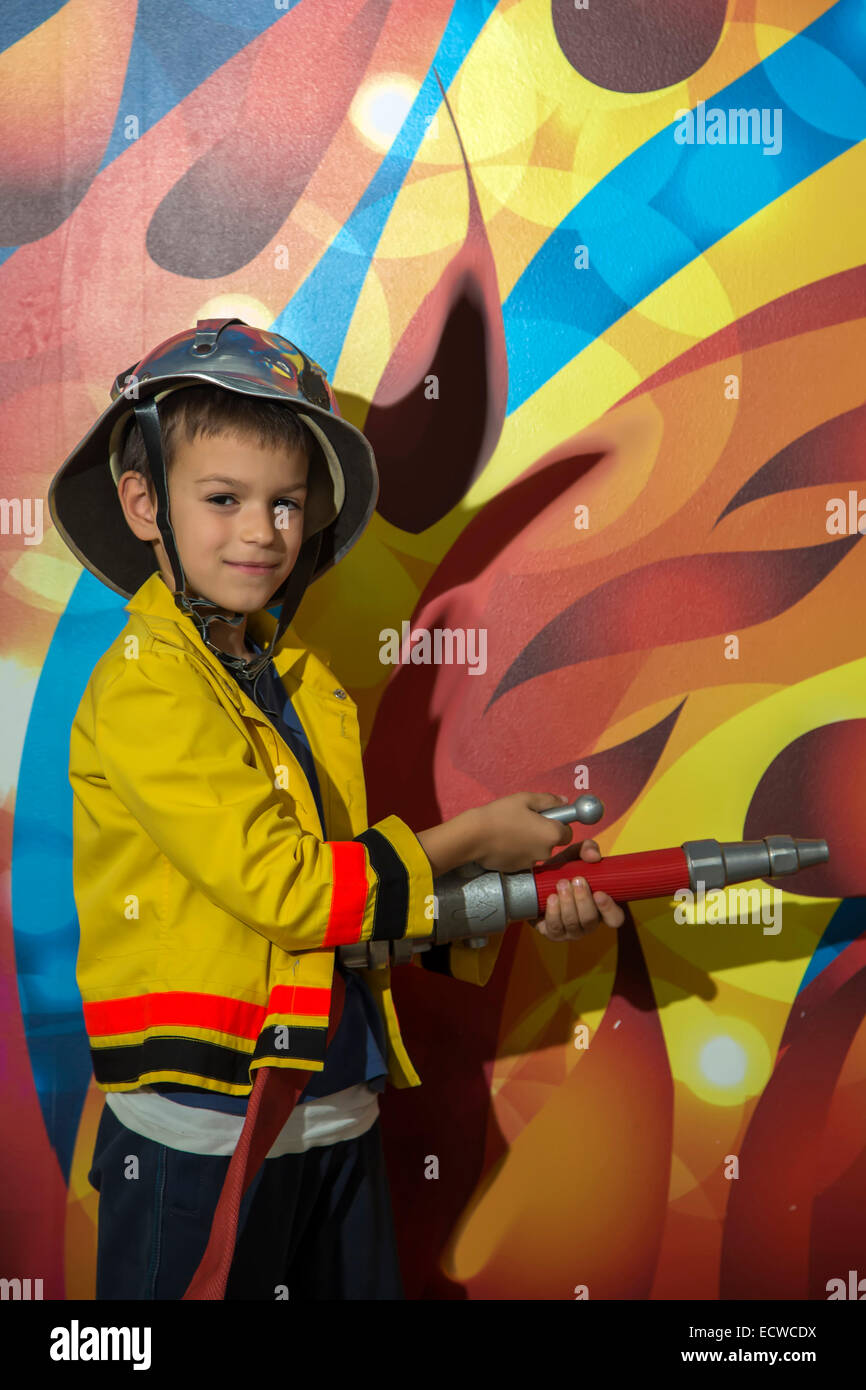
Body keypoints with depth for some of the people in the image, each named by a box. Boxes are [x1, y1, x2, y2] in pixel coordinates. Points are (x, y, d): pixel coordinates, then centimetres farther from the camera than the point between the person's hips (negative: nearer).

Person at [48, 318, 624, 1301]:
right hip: (199, 1137, -7)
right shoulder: (146, 684, -16)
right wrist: (469, 837, -10)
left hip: (337, 1124, 7)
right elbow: (281, 887, -20)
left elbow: (355, 883, 10)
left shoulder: (306, 683, 8)